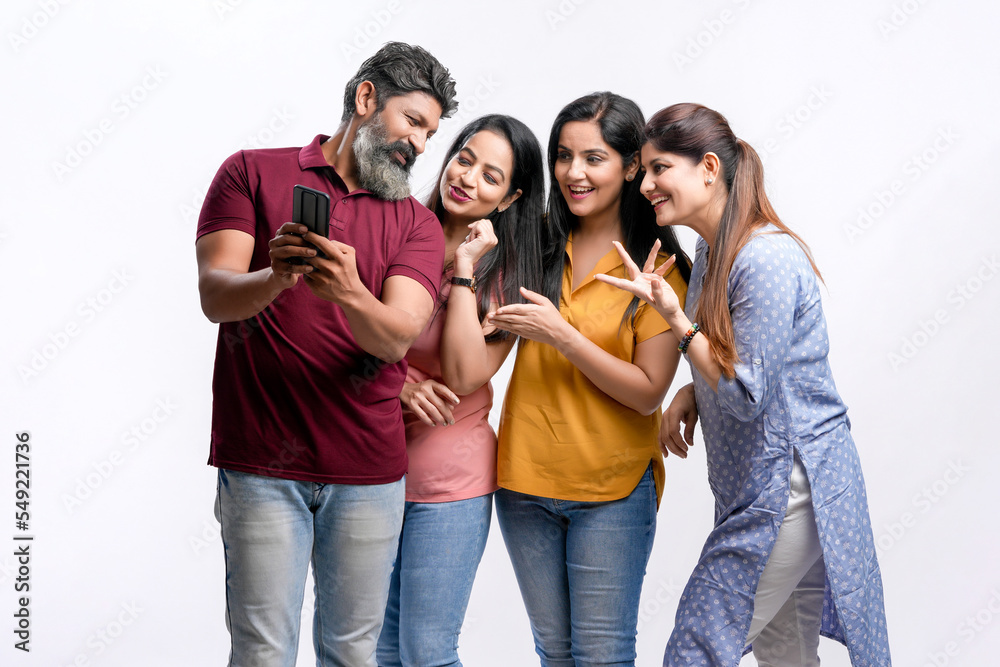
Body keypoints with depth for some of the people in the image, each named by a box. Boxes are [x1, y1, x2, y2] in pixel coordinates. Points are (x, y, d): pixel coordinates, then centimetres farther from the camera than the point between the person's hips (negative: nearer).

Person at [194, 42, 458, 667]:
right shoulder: (254, 173, 5)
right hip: (262, 464, -2)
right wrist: (276, 277, -30)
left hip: (369, 469, 3)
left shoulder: (418, 224, 9)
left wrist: (347, 292, -30)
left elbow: (396, 336, -8)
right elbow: (215, 296, -8)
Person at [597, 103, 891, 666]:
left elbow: (747, 396, -22)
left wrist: (675, 318, -21)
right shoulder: (714, 250, 8)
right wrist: (692, 394, 2)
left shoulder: (767, 261, -23)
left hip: (786, 488, -10)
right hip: (760, 485, 10)